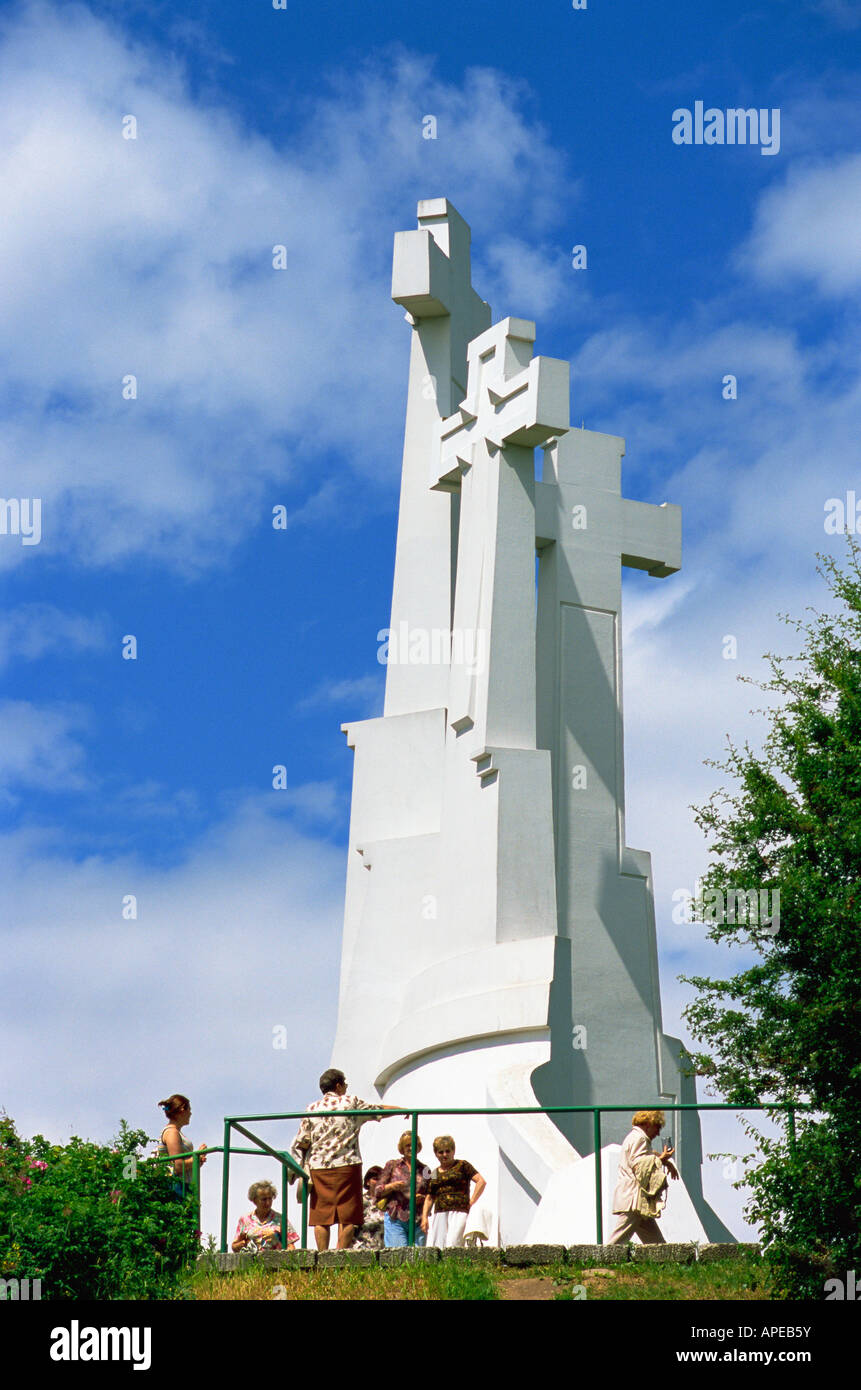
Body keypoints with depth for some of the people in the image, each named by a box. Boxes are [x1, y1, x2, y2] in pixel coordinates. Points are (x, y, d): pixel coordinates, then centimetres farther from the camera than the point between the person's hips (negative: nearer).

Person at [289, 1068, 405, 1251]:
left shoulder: (312, 1109, 8)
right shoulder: (351, 1102, 2)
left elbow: (300, 1143, 4)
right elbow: (379, 1110, 13)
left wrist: (298, 1169, 16)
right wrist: (404, 1110, 27)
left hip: (318, 1167, 3)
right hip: (346, 1164, -3)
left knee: (321, 1216, 5)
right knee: (347, 1216, 0)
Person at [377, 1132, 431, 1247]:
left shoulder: (424, 1170, 14)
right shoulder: (392, 1165, 9)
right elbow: (378, 1190, 7)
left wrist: (422, 1198, -2)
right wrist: (392, 1186, -11)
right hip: (395, 1219, -2)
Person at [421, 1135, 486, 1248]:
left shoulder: (462, 1166, 7)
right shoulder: (434, 1174, 21)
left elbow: (481, 1182, -1)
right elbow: (429, 1198, 22)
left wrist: (471, 1203, -6)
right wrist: (424, 1217, 9)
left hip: (459, 1212, -5)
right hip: (439, 1213, 5)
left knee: (451, 1246, -21)